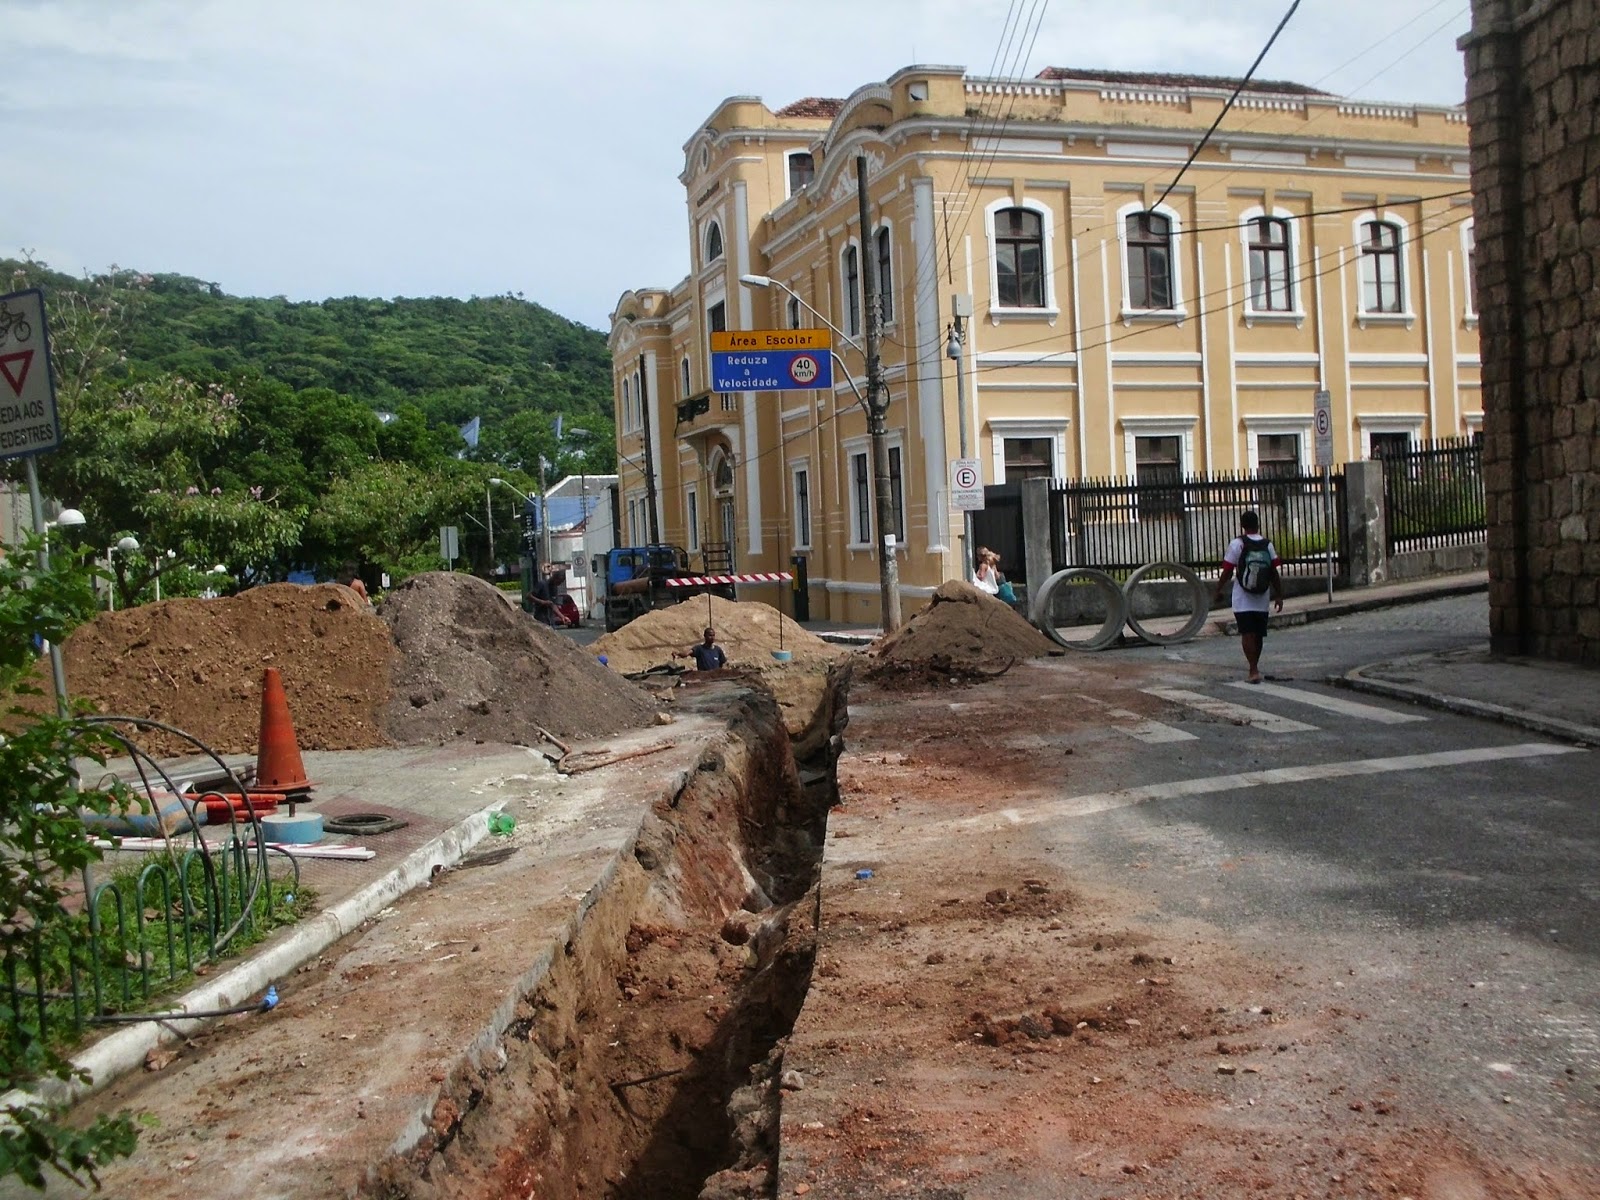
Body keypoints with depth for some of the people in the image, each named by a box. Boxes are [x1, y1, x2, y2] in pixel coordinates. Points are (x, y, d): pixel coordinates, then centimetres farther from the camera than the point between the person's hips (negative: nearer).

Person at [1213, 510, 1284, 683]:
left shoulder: (1237, 544, -8)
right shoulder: (1268, 545, 3)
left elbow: (1227, 572, -7)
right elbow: (1274, 574, 2)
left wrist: (1218, 591, 4)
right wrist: (1279, 596, 8)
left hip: (1242, 601, -4)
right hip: (1261, 601, 4)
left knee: (1247, 634, -6)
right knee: (1258, 635, 13)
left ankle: (1254, 670, -16)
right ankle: (1255, 668, 25)